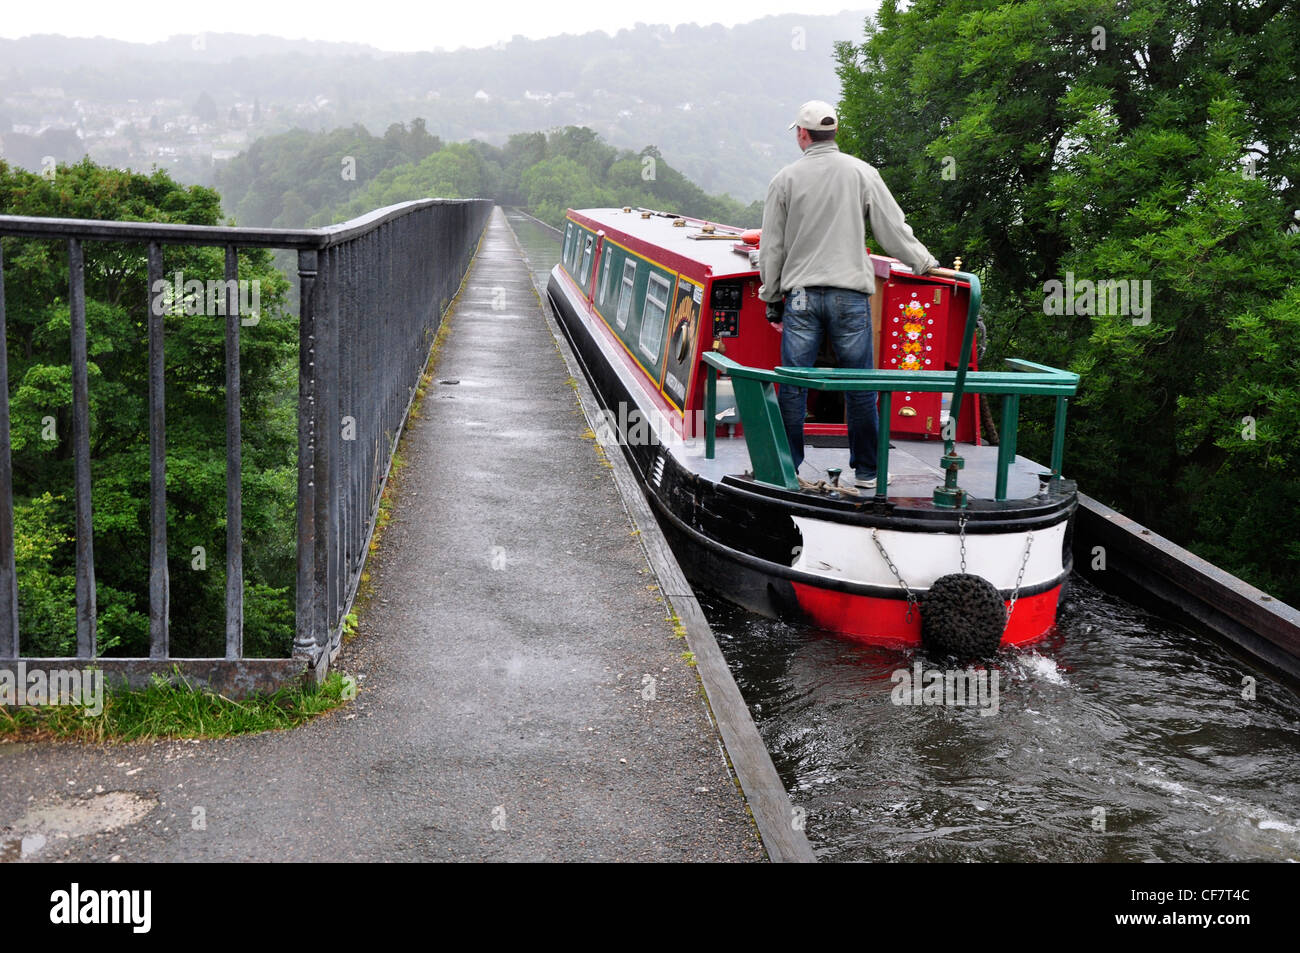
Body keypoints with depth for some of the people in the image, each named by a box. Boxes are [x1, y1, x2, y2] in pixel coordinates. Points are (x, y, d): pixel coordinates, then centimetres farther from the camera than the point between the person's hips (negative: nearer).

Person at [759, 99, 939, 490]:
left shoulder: (785, 179, 3)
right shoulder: (861, 173, 2)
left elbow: (772, 247, 7)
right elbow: (894, 230, 4)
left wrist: (771, 298, 16)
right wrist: (924, 263, 19)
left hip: (800, 296, 0)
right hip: (850, 295, 0)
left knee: (792, 385, 4)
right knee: (859, 385, 6)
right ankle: (866, 471, 13)